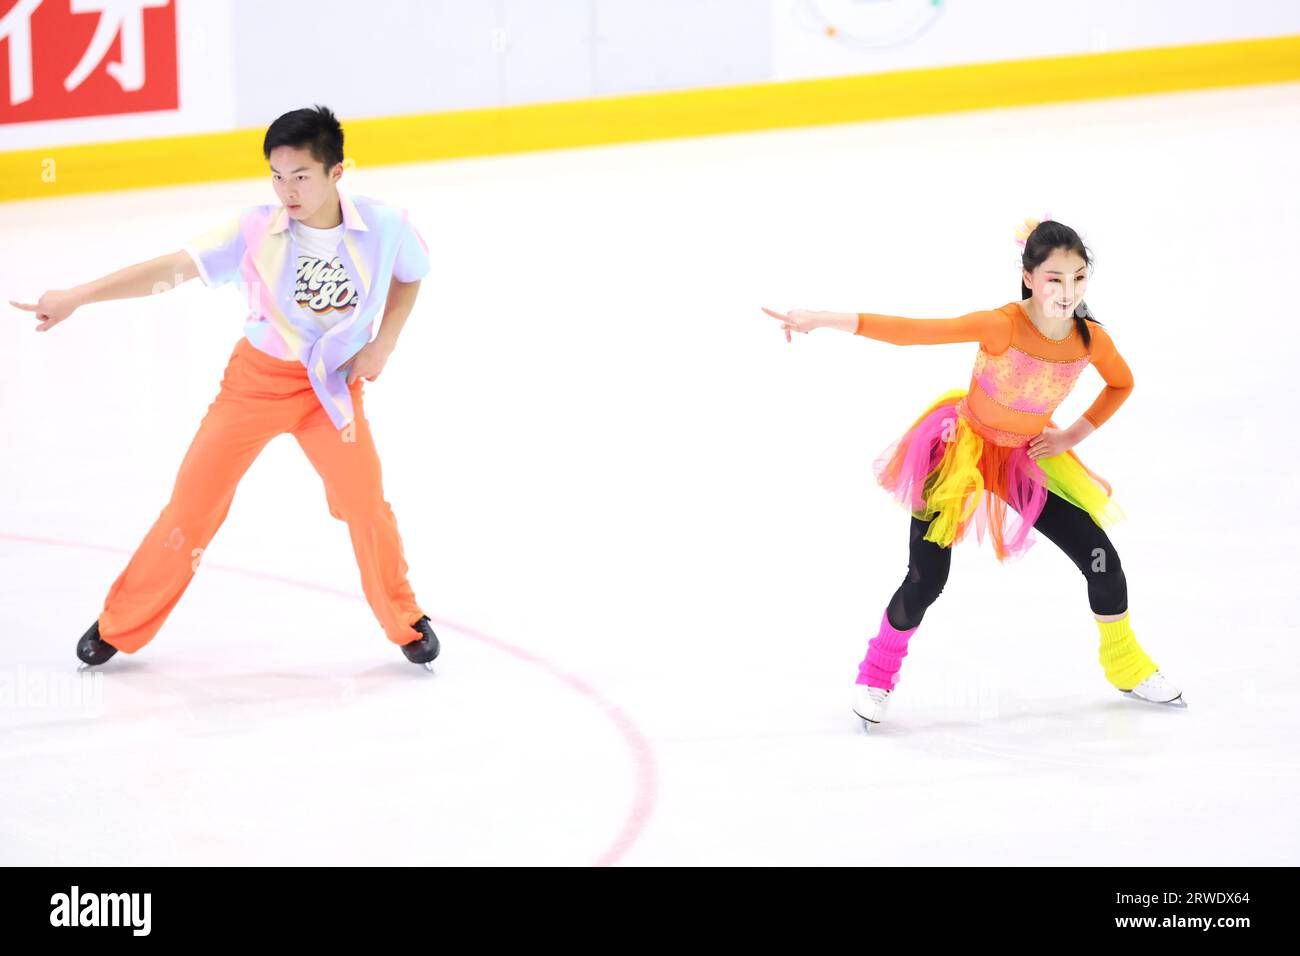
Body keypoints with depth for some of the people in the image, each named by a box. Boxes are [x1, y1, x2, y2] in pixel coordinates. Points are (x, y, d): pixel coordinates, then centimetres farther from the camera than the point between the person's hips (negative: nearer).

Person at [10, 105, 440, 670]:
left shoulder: (384, 226, -15)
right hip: (256, 378, -1)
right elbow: (171, 269, -25)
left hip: (334, 385, 1)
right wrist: (75, 297, -33)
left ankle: (406, 623, 18)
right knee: (196, 500, 1)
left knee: (365, 503, -7)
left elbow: (409, 275, 6)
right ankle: (122, 625, 16)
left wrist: (382, 346, -5)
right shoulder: (255, 232, -20)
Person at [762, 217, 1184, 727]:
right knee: (926, 580, -8)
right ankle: (876, 675, 20)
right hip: (960, 450, -5)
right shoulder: (1003, 327, -33)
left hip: (1024, 457, 5)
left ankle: (1127, 667, 29)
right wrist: (823, 319, -45)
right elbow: (913, 331, -38)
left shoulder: (1091, 340, -17)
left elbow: (1122, 384, 6)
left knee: (1101, 559, 3)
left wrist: (1073, 436, -3)